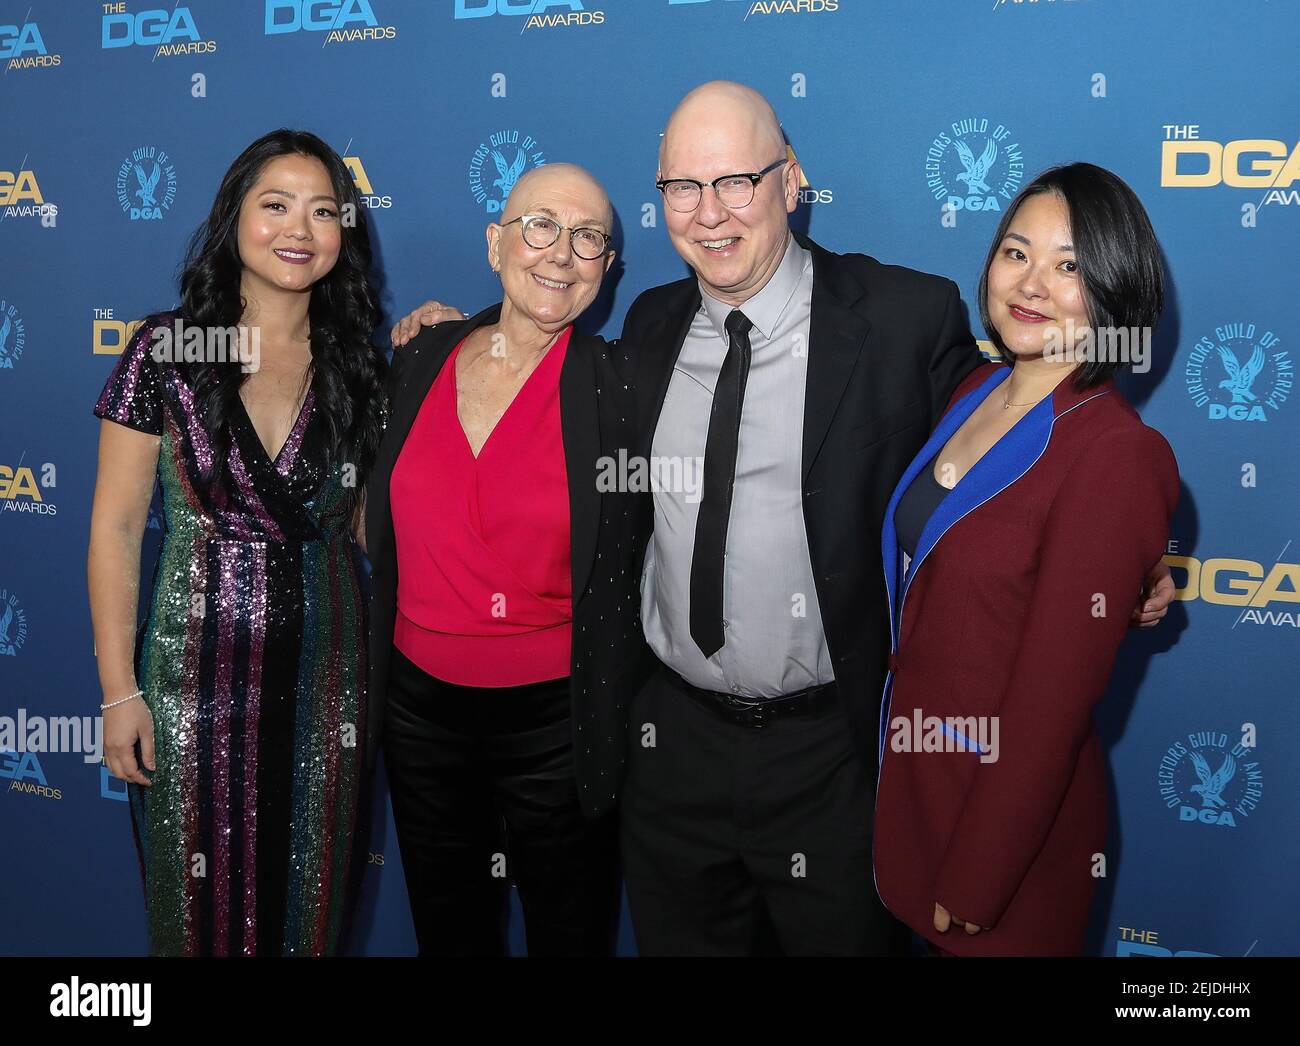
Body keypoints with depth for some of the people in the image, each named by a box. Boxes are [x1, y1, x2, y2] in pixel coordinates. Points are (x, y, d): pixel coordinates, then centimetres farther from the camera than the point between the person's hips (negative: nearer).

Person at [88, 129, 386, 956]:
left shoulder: (357, 364, 3)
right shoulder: (166, 350, -6)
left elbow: (367, 521, 6)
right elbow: (116, 525, -4)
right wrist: (120, 691, -7)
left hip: (326, 672, 2)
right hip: (199, 667, -2)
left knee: (311, 896, 16)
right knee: (202, 899, 13)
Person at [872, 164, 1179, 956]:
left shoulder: (1117, 455, -23)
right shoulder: (977, 391, 0)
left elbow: (1055, 698, -21)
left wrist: (970, 888, -15)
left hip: (1009, 811, -7)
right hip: (913, 771, 7)